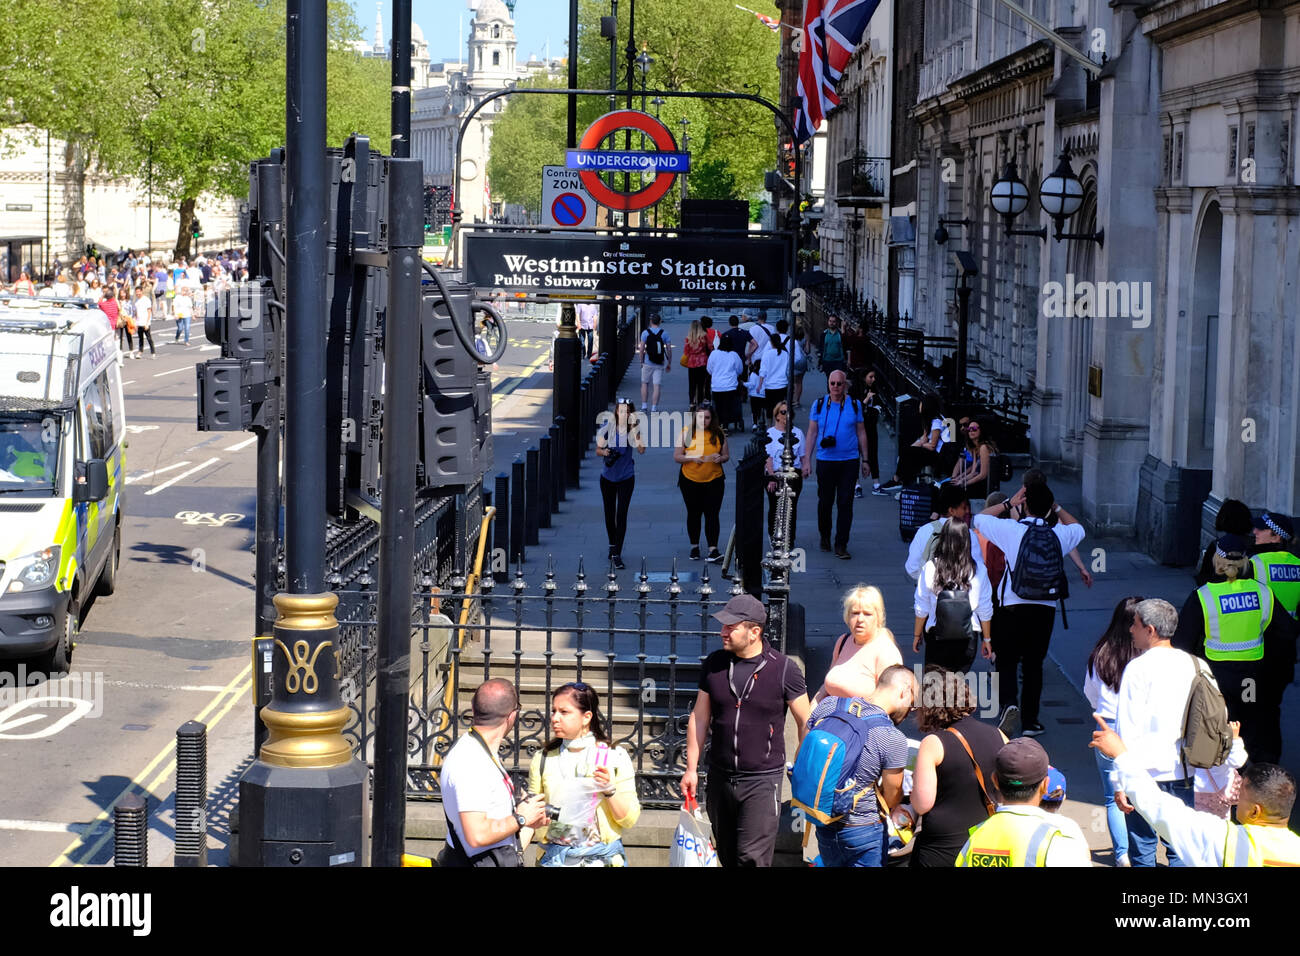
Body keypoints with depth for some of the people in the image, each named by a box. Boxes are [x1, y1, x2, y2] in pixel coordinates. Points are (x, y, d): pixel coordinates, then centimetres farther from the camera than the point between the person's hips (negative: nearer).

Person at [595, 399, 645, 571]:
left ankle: (617, 554, -7)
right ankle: (612, 545, 37)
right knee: (609, 513, 14)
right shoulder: (608, 429, -7)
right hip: (608, 477, 2)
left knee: (621, 515, -8)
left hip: (626, 478, -2)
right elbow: (598, 449, 5)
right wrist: (604, 452, -18)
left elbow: (641, 450, -25)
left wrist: (635, 428, -31)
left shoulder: (634, 430, -10)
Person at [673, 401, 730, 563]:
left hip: (714, 481, -1)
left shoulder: (719, 434, 1)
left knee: (712, 514, -7)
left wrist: (720, 458, -15)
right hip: (690, 481, 1)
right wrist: (692, 457, -19)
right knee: (694, 514, 11)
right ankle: (694, 547, 25)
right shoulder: (686, 433, -1)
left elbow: (726, 456, 9)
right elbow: (676, 457, -1)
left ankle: (713, 550, -12)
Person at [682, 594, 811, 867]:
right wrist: (691, 768, 7)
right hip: (720, 778, 5)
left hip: (763, 780, -4)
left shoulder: (784, 669, -8)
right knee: (727, 856, 12)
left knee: (752, 857, -11)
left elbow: (806, 723, -2)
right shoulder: (714, 664, 3)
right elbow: (699, 718, 10)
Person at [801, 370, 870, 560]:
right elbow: (812, 433, 5)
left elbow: (861, 433, 11)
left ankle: (841, 545, 1)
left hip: (849, 461, 0)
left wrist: (864, 460, 10)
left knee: (845, 503, -3)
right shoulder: (819, 404, 2)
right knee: (825, 501, 8)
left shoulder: (854, 405, 4)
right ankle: (824, 536, 31)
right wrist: (807, 460, 0)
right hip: (825, 460, 0)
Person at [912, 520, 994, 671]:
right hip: (967, 636, 0)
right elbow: (985, 610, 1)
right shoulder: (978, 571, -6)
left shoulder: (930, 568, -7)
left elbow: (921, 608, 0)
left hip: (936, 636, 0)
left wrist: (917, 635, 14)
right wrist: (986, 639, 14)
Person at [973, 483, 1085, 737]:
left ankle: (1010, 701, -19)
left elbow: (980, 518, 10)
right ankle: (1030, 720, 15)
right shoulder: (1059, 534, 2)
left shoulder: (1010, 530, -7)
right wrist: (1056, 507, 25)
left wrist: (1009, 502, 13)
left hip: (1012, 606, -2)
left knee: (1006, 661, 8)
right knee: (1034, 664, 13)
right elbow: (1078, 528, 27)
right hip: (1045, 609, 2)